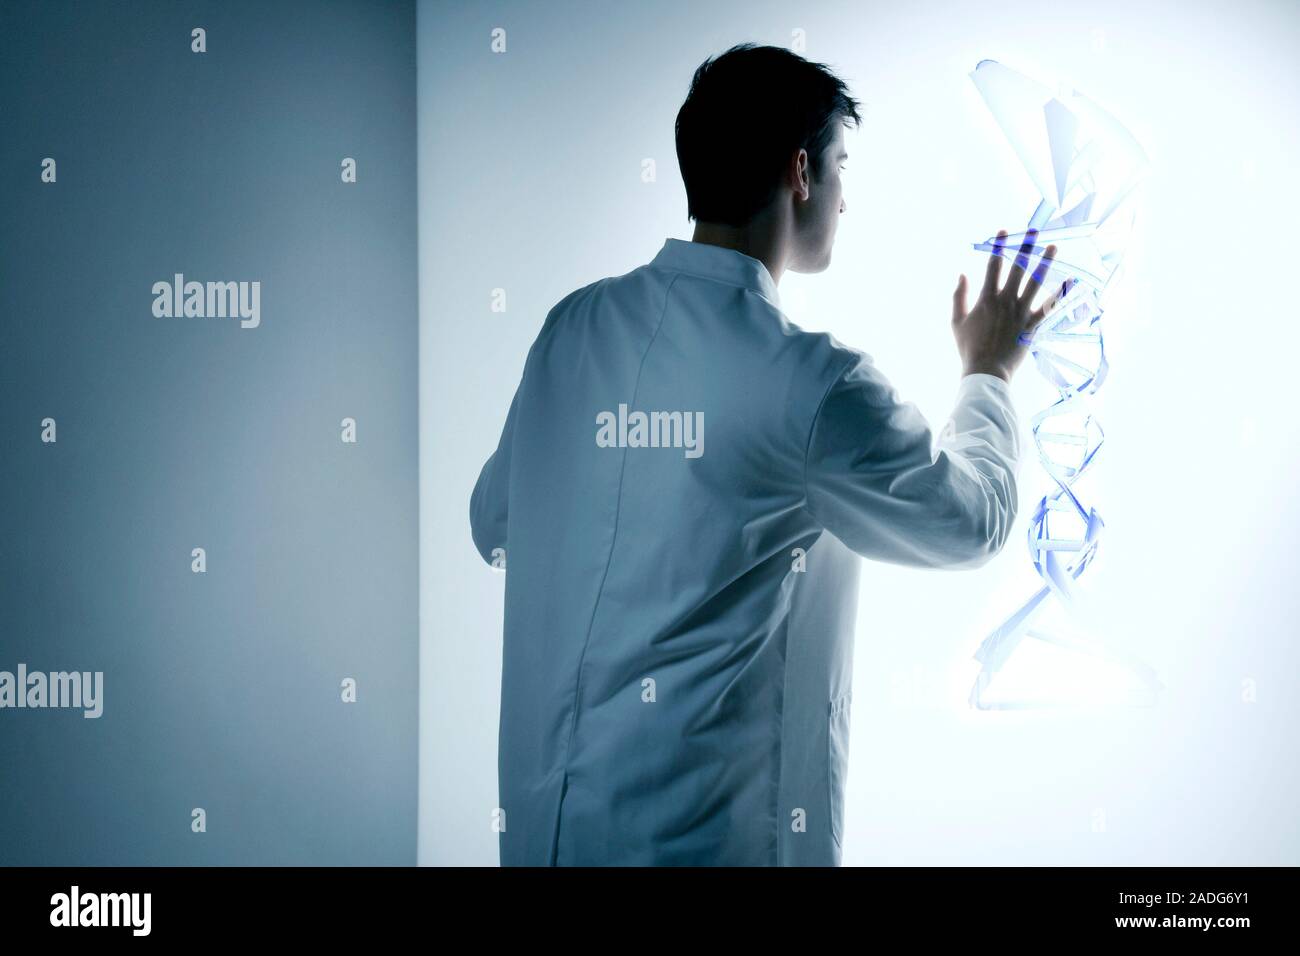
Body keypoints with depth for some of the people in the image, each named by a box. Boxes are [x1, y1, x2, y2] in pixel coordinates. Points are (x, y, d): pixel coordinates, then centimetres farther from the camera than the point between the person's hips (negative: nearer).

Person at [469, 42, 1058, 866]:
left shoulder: (574, 327, 0)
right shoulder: (813, 385, -17)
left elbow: (495, 525, 13)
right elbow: (972, 521, 1)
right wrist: (989, 374, 17)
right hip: (706, 832, -6)